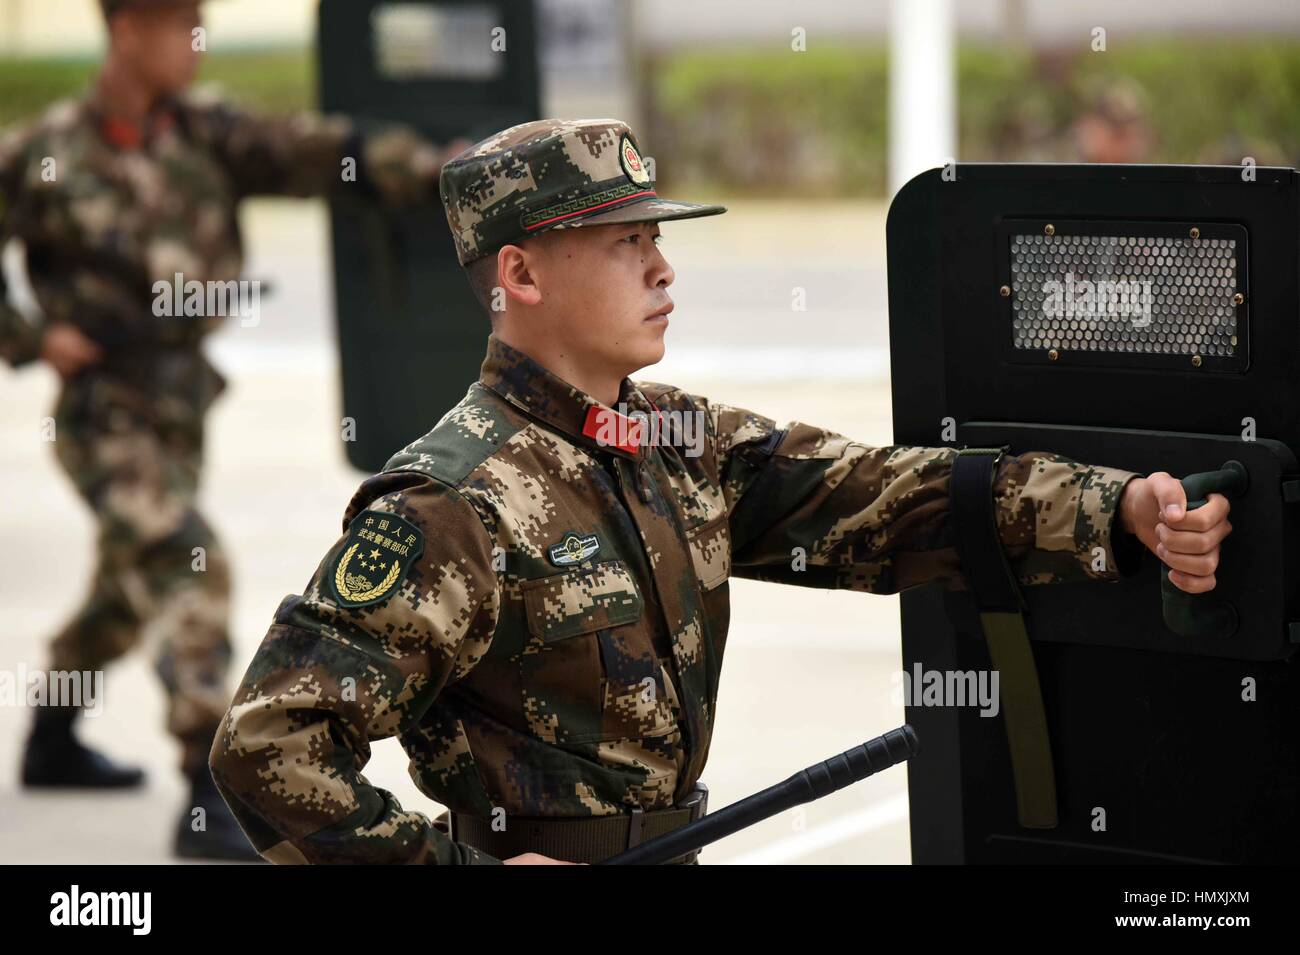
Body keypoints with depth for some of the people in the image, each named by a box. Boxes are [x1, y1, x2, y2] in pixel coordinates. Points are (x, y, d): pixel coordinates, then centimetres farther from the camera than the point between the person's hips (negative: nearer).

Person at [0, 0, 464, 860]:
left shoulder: (203, 135, 0)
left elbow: (317, 153, -10)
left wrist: (441, 168, -21)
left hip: (180, 398, 7)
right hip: (107, 410, -7)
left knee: (133, 585, 21)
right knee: (192, 571, -20)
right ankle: (211, 801, -20)